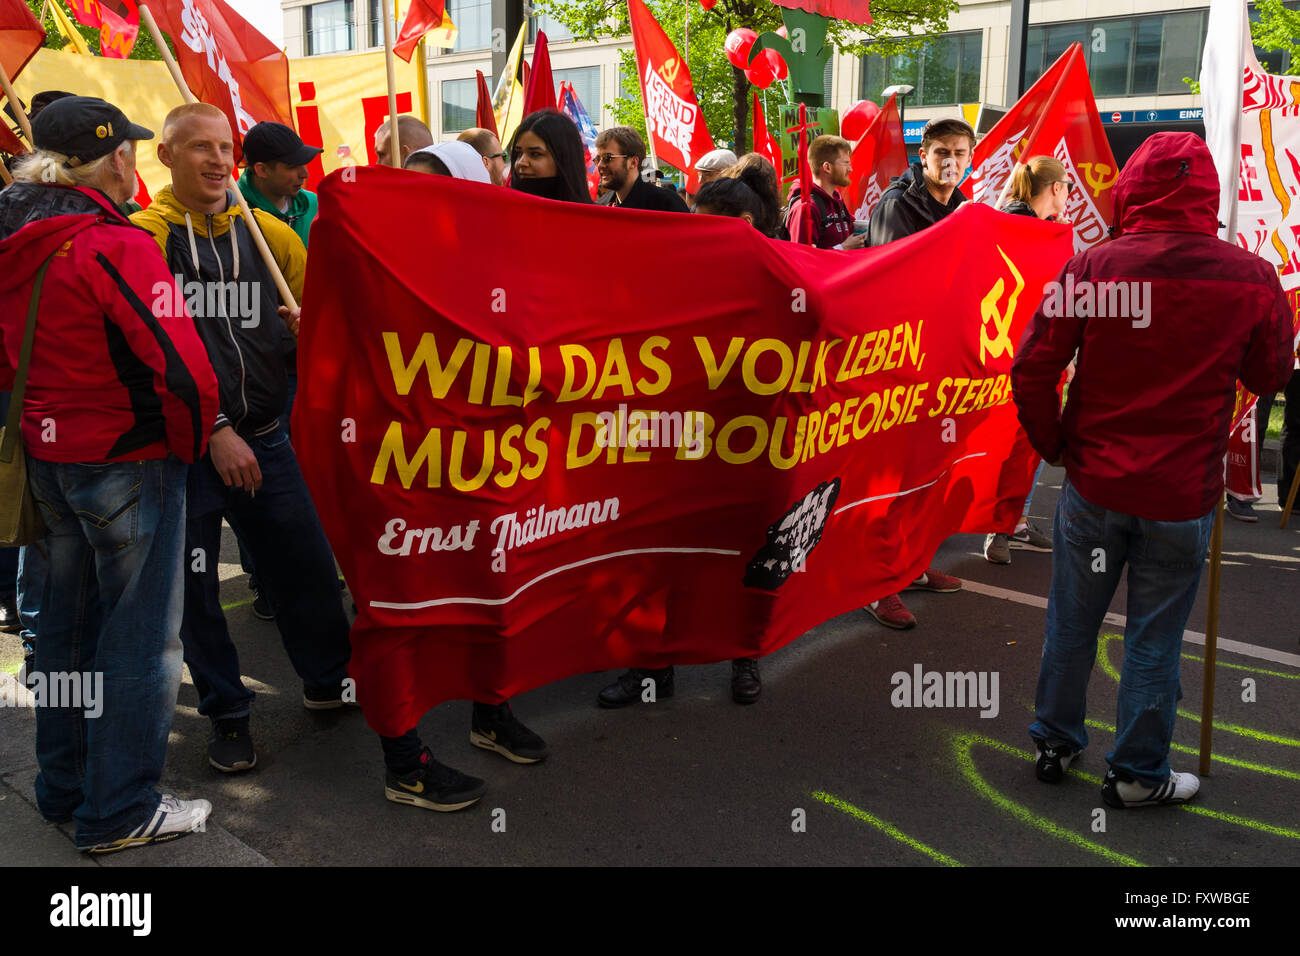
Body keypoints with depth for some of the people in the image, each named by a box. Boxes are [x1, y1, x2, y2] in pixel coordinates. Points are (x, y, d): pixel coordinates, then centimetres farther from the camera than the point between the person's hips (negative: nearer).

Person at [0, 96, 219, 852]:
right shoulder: (115, 246, -20)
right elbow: (184, 371, -26)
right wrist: (192, 443, -10)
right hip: (128, 463, -8)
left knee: (69, 621, 20)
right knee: (140, 634, 4)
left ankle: (64, 786, 35)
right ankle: (120, 812, 15)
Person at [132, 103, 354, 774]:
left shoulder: (268, 232, 7)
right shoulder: (146, 235, -6)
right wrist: (214, 429, -17)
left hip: (261, 438, 3)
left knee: (307, 563, 9)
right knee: (194, 585, 7)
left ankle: (327, 680, 31)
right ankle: (227, 715, 25)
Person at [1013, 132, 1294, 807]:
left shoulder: (1095, 265, -9)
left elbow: (1031, 367, -10)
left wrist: (1054, 444, 4)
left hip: (1093, 481, 1)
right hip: (1184, 496, 0)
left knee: (1071, 623, 16)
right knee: (1154, 639, 12)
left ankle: (1055, 743, 32)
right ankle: (1137, 774, 26)